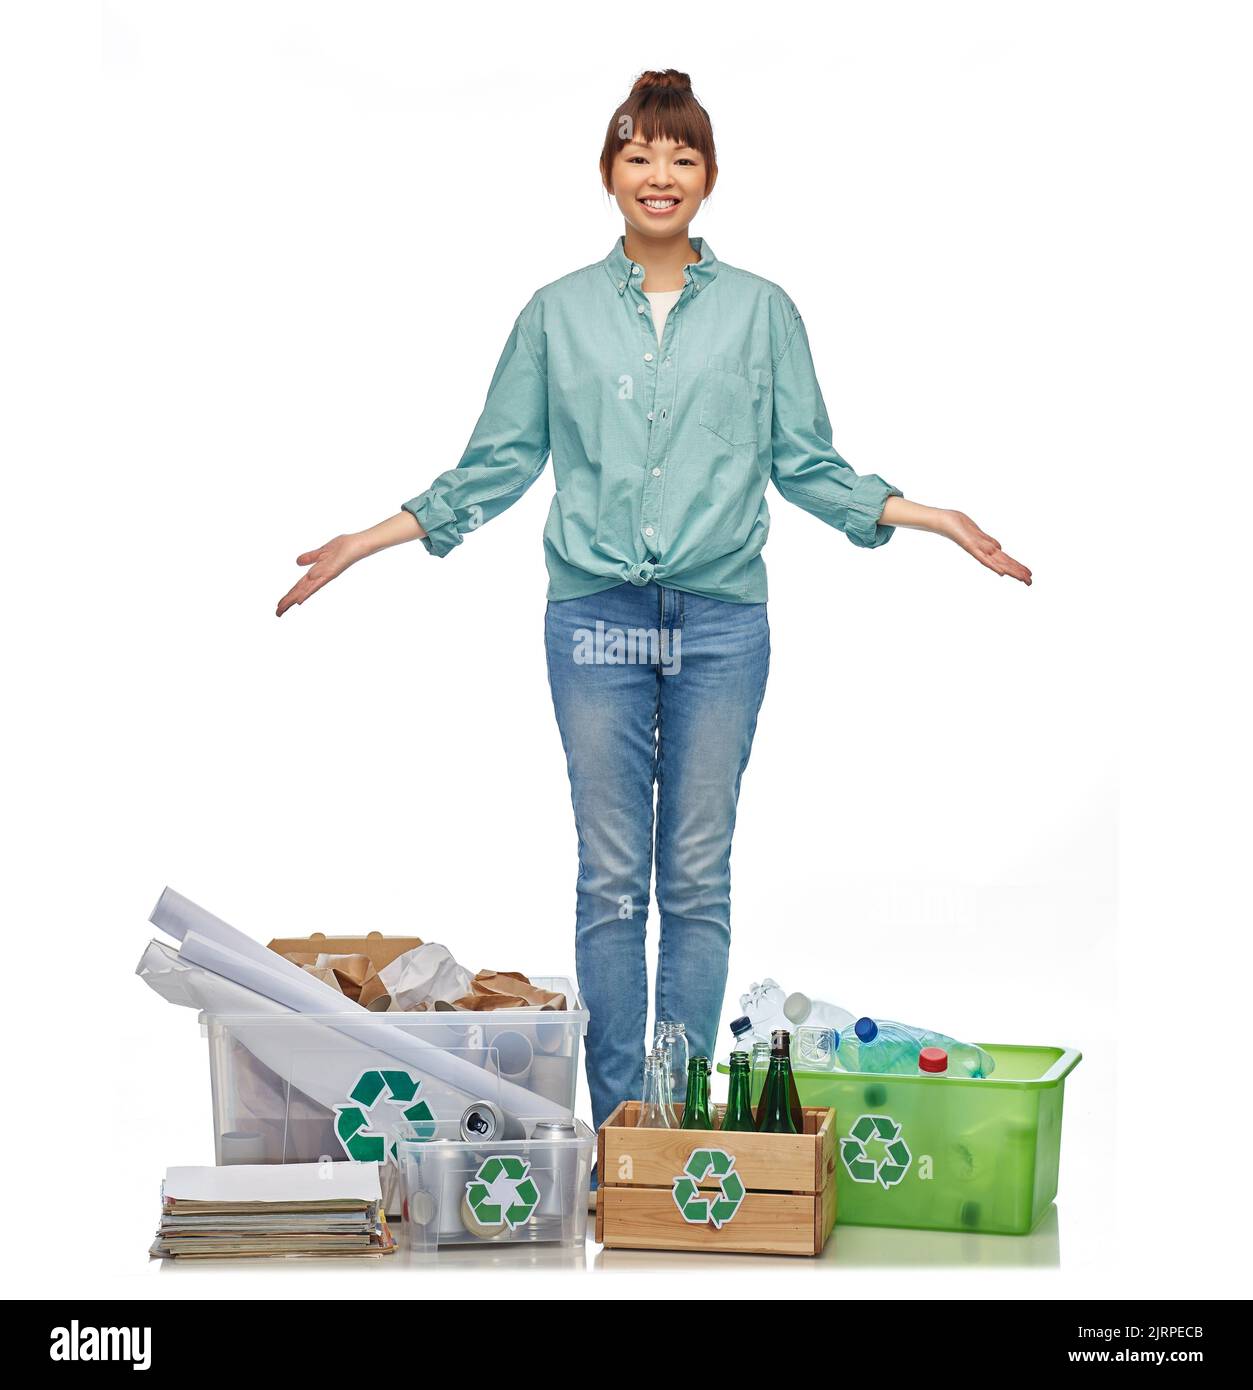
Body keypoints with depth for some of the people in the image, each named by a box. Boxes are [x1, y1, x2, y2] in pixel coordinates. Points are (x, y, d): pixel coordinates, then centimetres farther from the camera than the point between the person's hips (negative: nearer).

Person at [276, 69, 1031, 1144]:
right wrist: (371, 541, 5)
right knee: (611, 878, 3)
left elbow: (808, 465, 9)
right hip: (597, 618, 0)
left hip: (721, 620, 0)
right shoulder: (559, 313, 8)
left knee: (699, 878, 5)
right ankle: (616, 1113, 12)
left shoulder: (761, 311, 7)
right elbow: (498, 463, 11)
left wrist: (931, 518, -1)